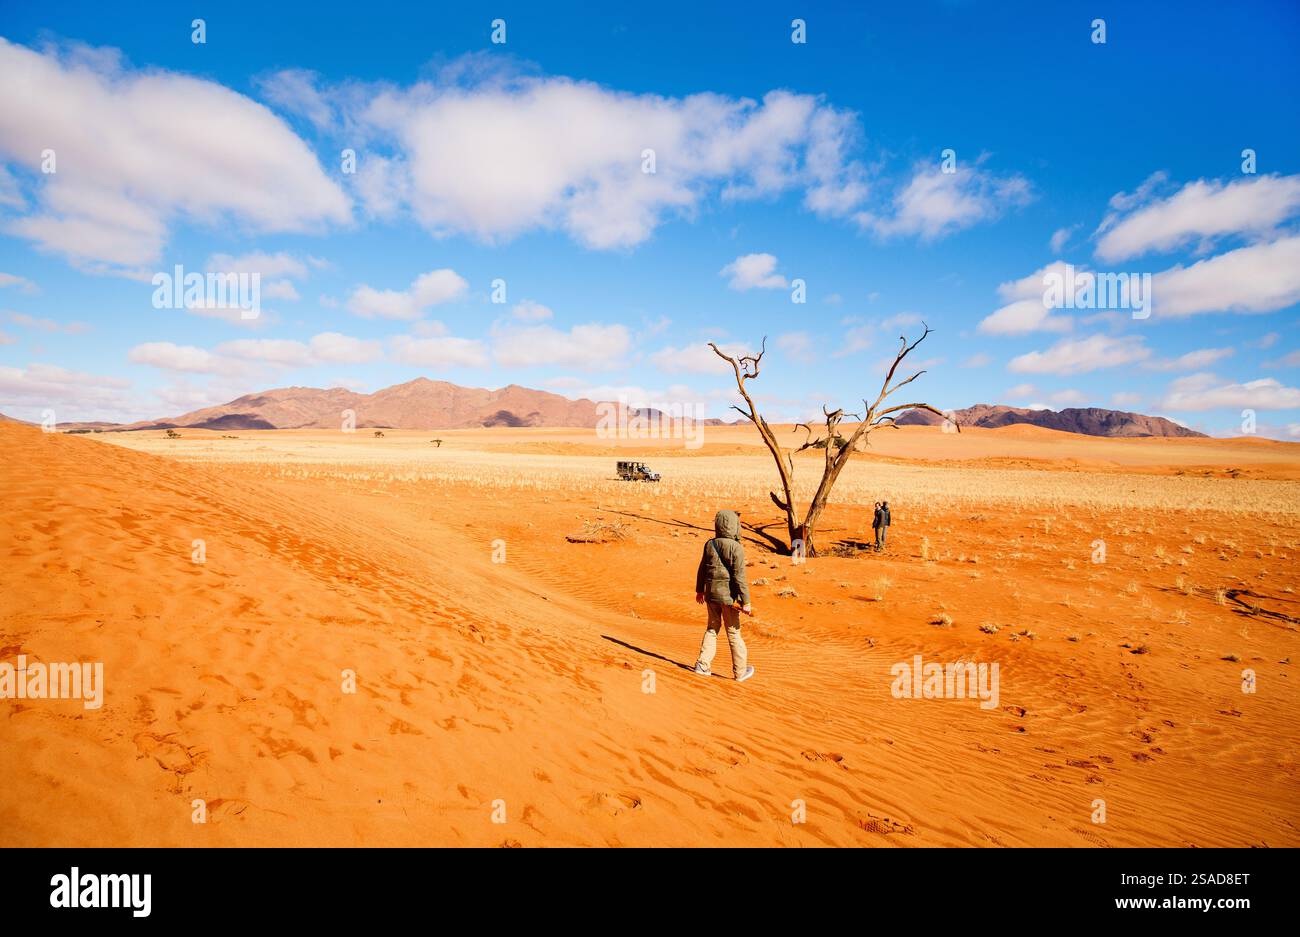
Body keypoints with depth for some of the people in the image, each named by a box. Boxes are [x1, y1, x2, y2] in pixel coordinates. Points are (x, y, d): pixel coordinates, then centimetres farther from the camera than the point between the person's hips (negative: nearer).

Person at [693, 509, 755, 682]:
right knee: (733, 633, 6)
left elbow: (702, 569, 12)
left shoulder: (709, 544, 3)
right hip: (728, 596, -5)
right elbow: (739, 577, -18)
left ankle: (703, 665, 17)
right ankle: (740, 672, 17)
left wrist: (699, 590, 25)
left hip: (711, 594, 5)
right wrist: (745, 602, -12)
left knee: (712, 628, 19)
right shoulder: (736, 548, -15)